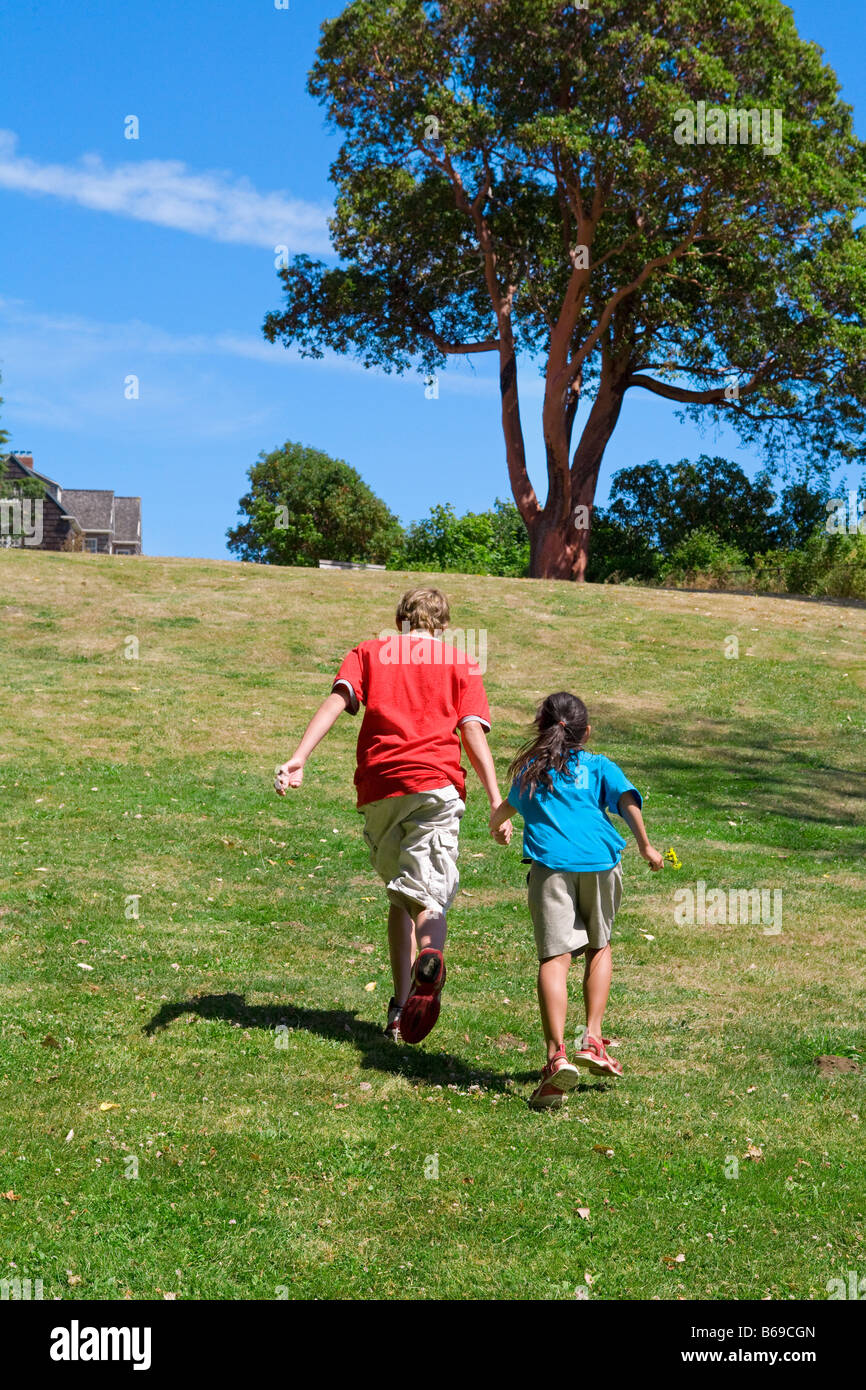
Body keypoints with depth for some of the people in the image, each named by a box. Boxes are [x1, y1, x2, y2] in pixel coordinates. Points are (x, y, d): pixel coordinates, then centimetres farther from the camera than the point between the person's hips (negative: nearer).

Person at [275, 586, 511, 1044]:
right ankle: (430, 955, -42)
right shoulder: (459, 661, 18)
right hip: (434, 784, -2)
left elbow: (337, 699, 2)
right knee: (427, 894, -8)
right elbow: (473, 731, 5)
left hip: (378, 788, 2)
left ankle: (400, 1008, 12)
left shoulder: (369, 652, 20)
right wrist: (496, 800, 2)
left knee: (399, 897, 17)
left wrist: (298, 758, -10)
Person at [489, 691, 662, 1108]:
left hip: (550, 865, 0)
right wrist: (645, 846, 4)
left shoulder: (530, 770, 26)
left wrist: (497, 825, 67)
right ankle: (592, 1040, 11)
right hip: (600, 862, 1)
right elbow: (627, 798, 1)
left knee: (554, 957, -9)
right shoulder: (599, 766, 20)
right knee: (599, 948, 20)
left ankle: (556, 1055, -23)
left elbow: (506, 807, 46)